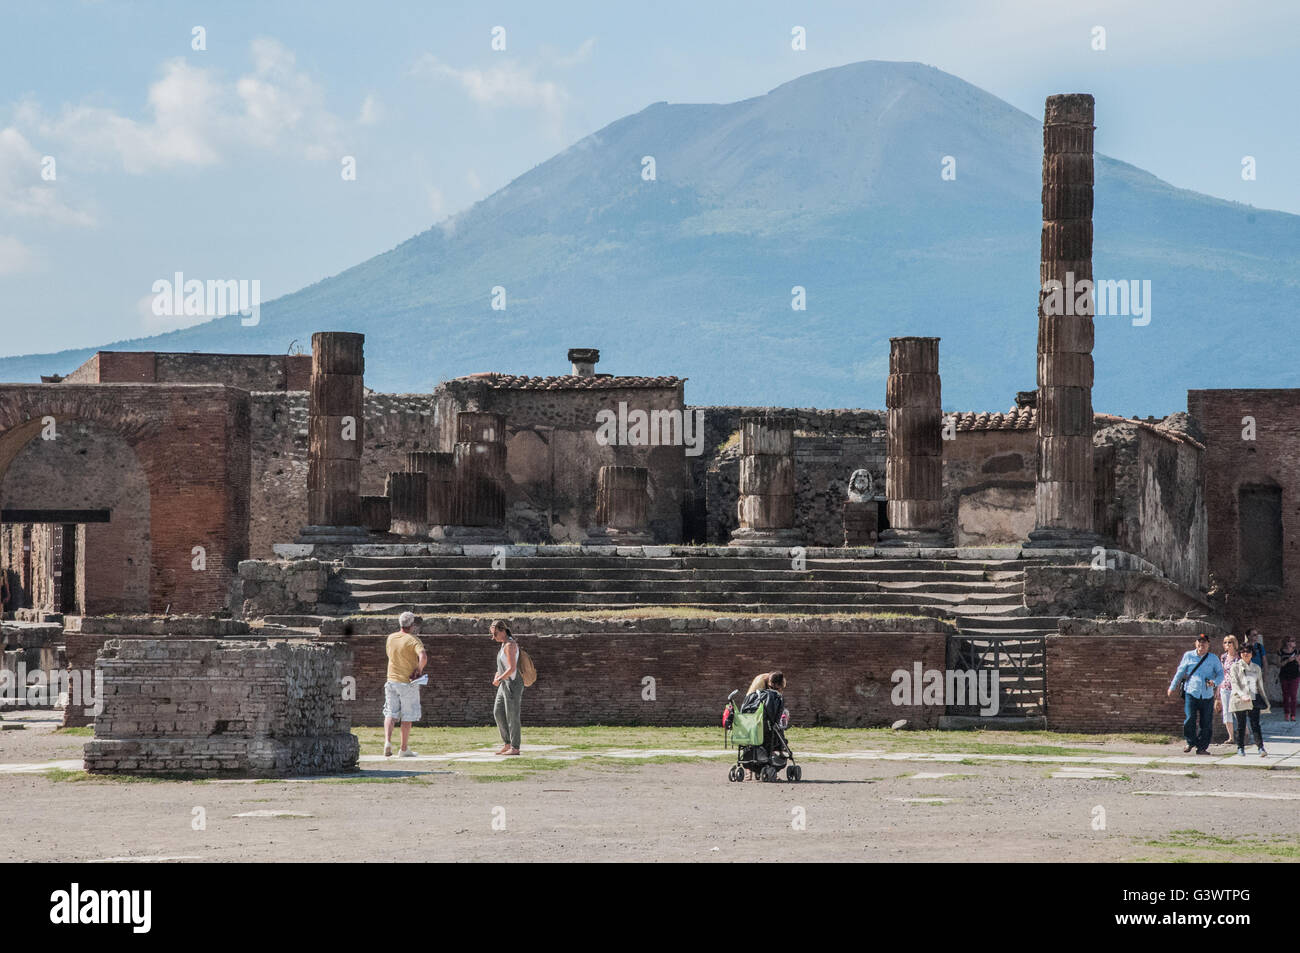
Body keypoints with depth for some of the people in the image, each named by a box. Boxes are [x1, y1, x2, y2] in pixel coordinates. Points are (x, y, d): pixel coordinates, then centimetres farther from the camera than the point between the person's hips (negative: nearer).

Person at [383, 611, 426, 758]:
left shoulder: (390, 638, 5)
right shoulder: (413, 641, -13)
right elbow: (423, 657, -29)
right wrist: (419, 670, -11)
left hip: (392, 680, 4)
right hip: (408, 682, -4)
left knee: (390, 713, 8)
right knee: (407, 717, 6)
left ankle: (387, 741, -14)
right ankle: (404, 749, 11)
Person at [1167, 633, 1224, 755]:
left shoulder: (1213, 658, 8)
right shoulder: (1188, 656, 8)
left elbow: (1220, 674, 8)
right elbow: (1180, 672, 15)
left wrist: (1214, 682, -13)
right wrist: (1172, 687, 16)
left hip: (1207, 695, 1)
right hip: (1191, 693, -1)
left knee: (1206, 723, 0)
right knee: (1190, 719, -12)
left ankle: (1202, 747, 11)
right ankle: (1191, 742, 9)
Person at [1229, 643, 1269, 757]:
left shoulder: (1256, 668, 13)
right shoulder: (1236, 667, 1)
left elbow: (1260, 686, 18)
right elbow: (1234, 684, -8)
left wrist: (1264, 700, 17)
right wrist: (1242, 695, -23)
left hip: (1254, 699, 2)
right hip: (1240, 700, -2)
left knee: (1255, 724, -7)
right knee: (1241, 725, 3)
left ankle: (1261, 748, -16)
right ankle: (1240, 748, 15)